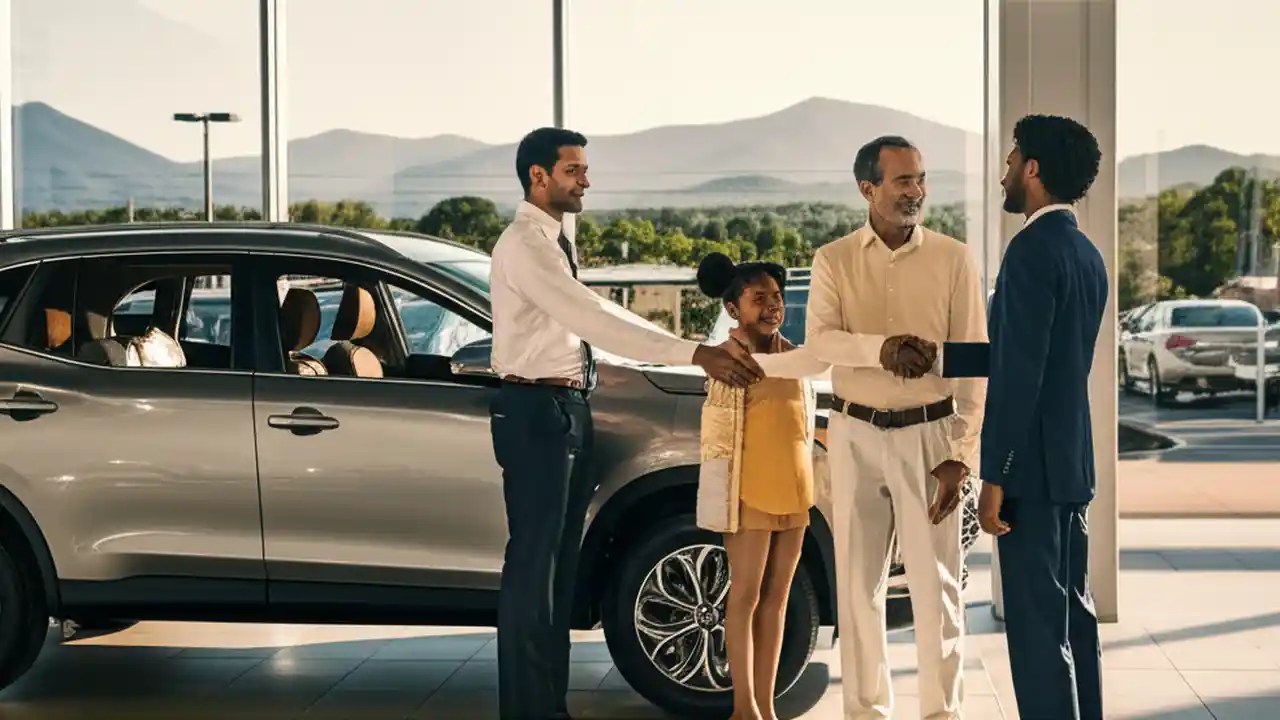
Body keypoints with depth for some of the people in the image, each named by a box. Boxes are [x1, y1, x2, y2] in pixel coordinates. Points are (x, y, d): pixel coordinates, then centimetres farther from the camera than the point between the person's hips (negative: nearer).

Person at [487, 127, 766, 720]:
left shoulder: (555, 241, 16)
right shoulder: (524, 244, -17)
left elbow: (590, 316, 15)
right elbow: (595, 319, -27)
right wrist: (697, 354, -31)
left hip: (568, 408, 10)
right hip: (535, 411, -10)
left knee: (558, 563, 13)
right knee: (532, 563, -6)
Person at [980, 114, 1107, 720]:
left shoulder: (1033, 248, -15)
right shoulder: (1085, 253, 14)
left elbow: (1020, 371, -20)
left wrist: (994, 477, -18)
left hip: (1033, 466, -10)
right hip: (1071, 463, 10)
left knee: (1037, 623, -7)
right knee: (1071, 612, 14)